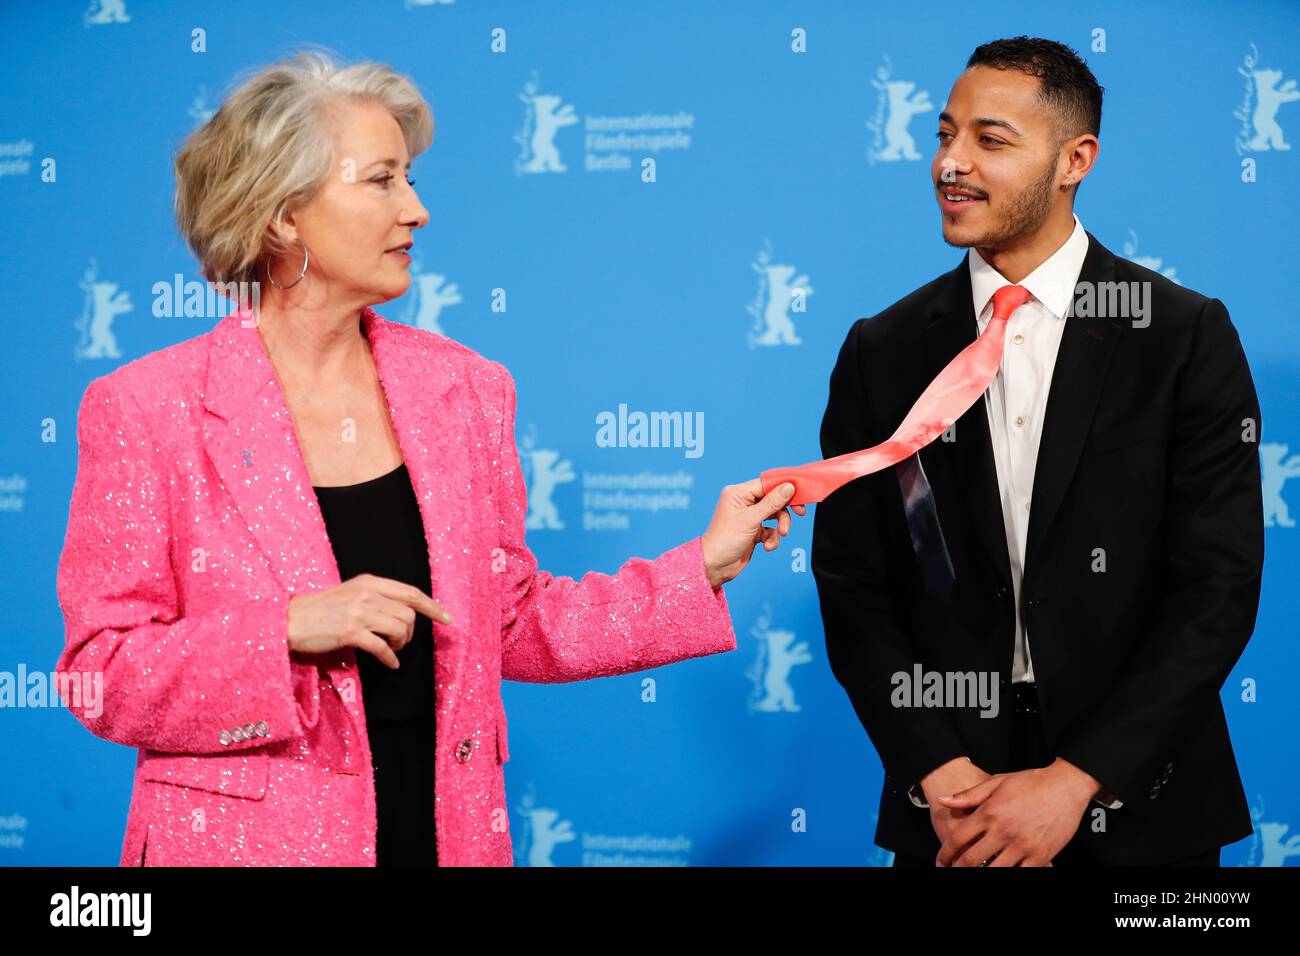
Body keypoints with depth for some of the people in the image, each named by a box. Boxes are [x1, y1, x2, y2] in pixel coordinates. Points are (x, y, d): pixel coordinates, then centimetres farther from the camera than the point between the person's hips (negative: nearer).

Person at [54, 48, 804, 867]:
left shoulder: (467, 389, 4)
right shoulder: (145, 409, -8)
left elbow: (510, 622, 10)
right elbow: (103, 675, -8)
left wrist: (703, 569, 4)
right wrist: (289, 629, -21)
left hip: (447, 830, 4)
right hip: (247, 840, -4)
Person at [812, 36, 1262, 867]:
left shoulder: (1188, 337, -4)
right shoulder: (881, 354, 2)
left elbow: (1220, 585, -8)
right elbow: (852, 588, 1)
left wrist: (1072, 784, -15)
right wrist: (940, 777, -12)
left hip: (1141, 810, -1)